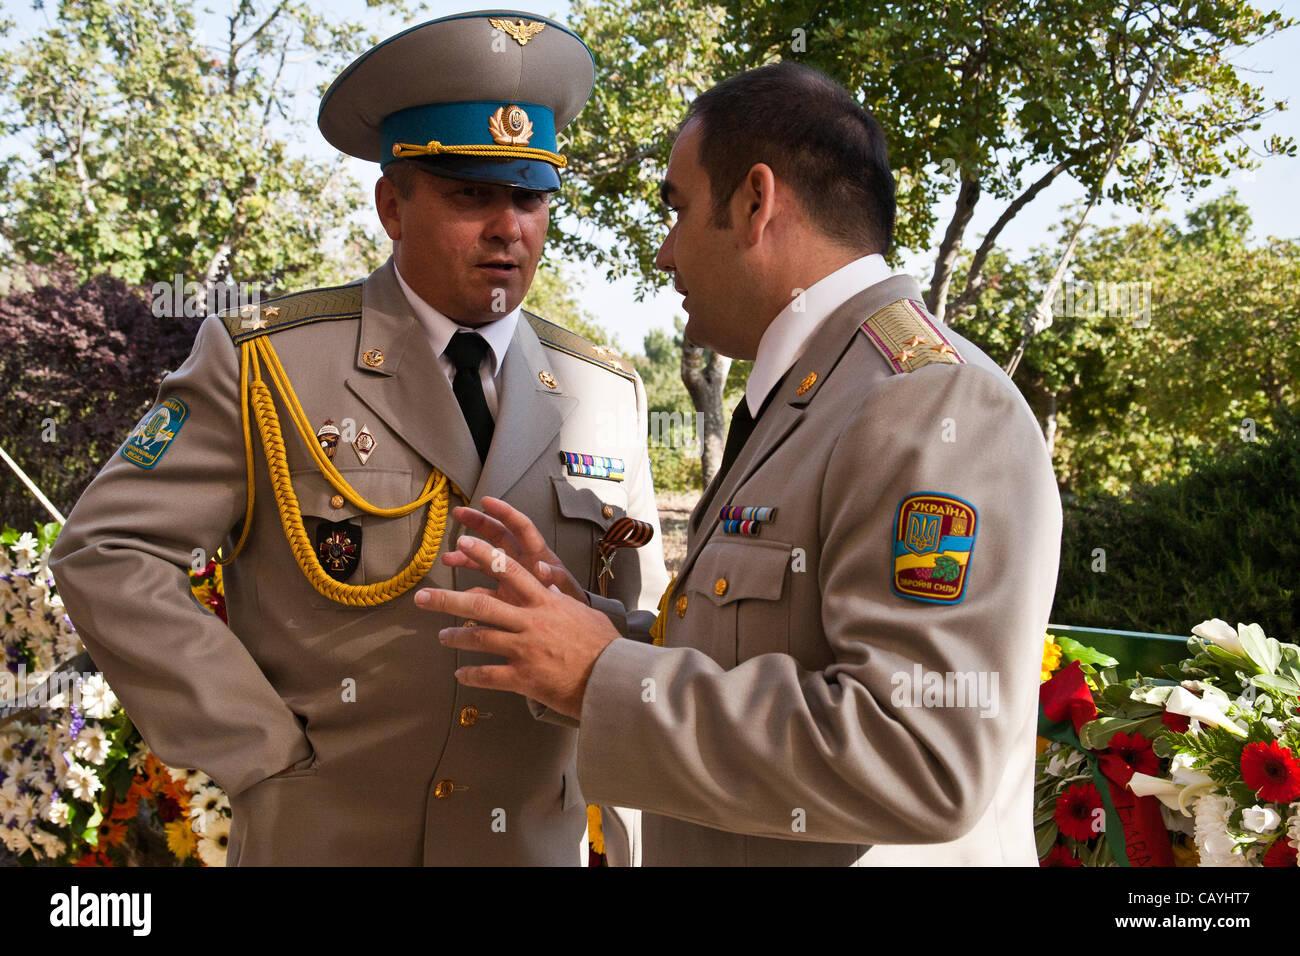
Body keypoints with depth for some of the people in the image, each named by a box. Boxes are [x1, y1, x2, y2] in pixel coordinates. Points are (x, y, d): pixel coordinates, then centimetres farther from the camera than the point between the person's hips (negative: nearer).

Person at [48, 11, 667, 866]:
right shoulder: (266, 362, -9)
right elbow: (107, 551, -10)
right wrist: (261, 746, -14)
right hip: (322, 835, -3)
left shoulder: (608, 393, 1)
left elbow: (648, 630, 5)